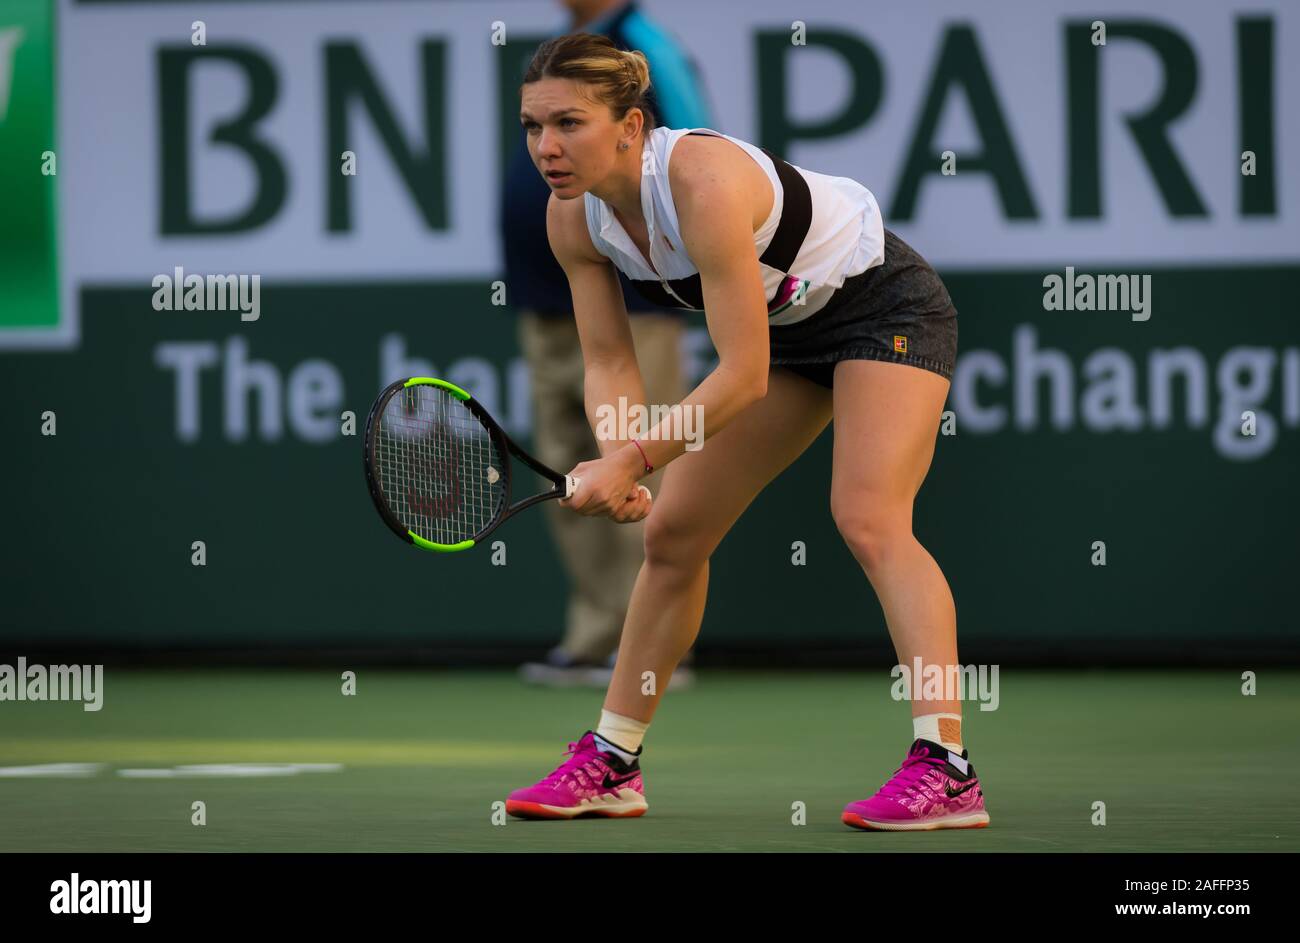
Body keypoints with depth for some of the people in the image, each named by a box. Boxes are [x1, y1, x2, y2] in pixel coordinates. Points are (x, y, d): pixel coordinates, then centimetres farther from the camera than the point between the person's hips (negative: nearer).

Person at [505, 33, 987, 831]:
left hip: (884, 304, -8)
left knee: (868, 519, -26)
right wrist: (618, 463, -28)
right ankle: (612, 766, 17)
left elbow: (743, 376, -35)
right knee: (672, 531, 6)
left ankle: (946, 770, -32)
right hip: (789, 325, 8)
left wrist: (634, 461, -36)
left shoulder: (706, 184, -37)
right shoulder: (574, 217, -14)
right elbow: (609, 363, -9)